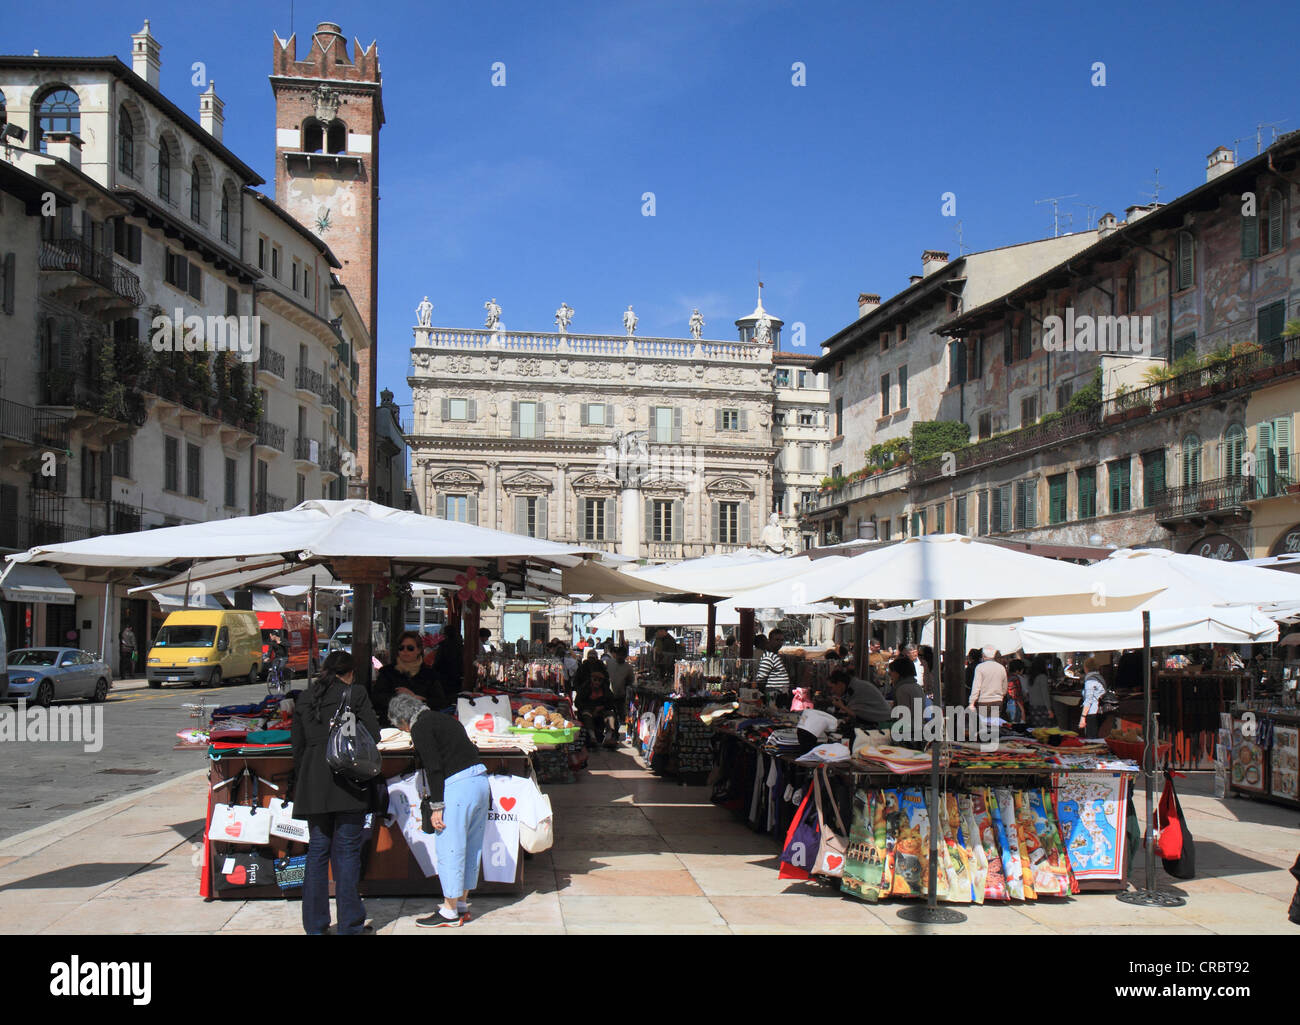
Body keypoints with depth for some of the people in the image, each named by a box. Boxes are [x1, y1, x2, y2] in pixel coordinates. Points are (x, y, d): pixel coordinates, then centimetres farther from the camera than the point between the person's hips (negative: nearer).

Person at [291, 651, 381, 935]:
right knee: (347, 852, 1)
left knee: (317, 851, 10)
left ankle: (315, 925, 14)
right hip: (348, 783, -4)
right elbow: (373, 733, -6)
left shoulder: (305, 698, 11)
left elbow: (297, 744, 14)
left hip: (314, 784, 4)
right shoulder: (355, 693, -2)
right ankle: (349, 925, 5)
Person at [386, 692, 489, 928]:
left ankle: (450, 913, 6)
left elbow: (434, 768, -13)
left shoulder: (420, 727, -4)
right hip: (481, 780, 9)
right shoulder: (445, 719, 22)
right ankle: (462, 905, 24)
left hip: (458, 785, -9)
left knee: (450, 849, 0)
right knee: (471, 847, 15)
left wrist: (436, 807, -12)